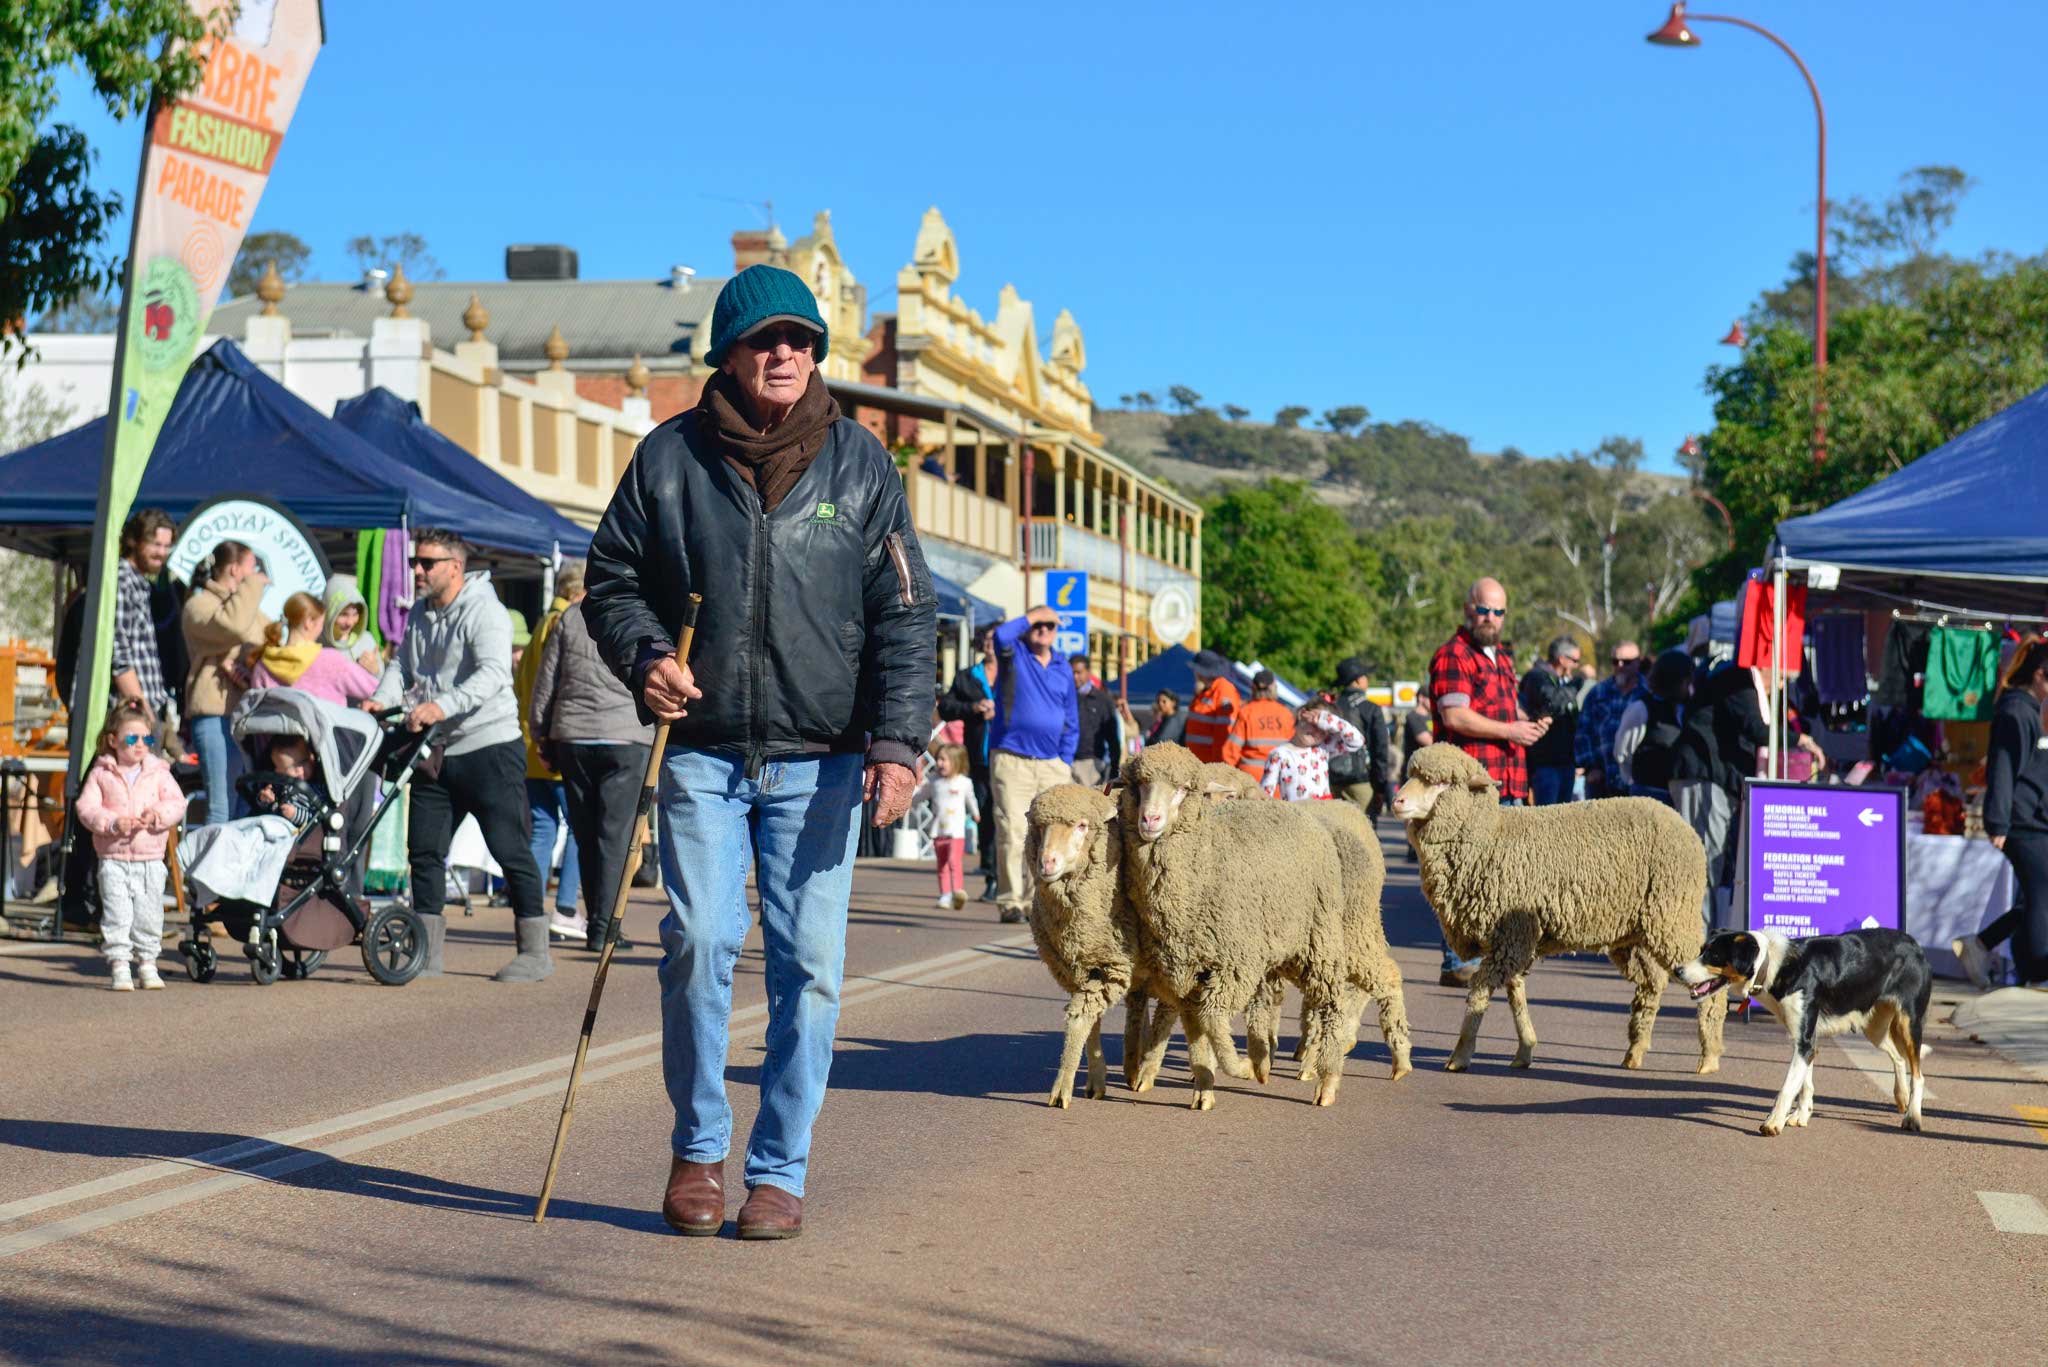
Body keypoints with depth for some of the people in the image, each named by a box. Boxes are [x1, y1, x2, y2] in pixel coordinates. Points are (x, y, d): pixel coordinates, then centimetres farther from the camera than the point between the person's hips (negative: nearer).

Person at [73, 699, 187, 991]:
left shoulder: (159, 773, 6)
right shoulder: (101, 774, 2)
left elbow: (177, 804, 0)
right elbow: (86, 808, -5)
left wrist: (158, 815, -20)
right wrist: (112, 823, -19)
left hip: (150, 860, 1)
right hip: (113, 859, -1)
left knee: (148, 915, 5)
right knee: (116, 914, -5)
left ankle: (147, 963, 18)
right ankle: (119, 967, 1)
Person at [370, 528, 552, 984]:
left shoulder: (486, 612, -13)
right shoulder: (420, 612, 13)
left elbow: (493, 674, -27)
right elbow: (403, 664, 11)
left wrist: (442, 706, -39)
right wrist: (382, 699, -11)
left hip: (490, 745, -8)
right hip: (436, 751, 8)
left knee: (510, 850, -5)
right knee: (424, 851, 7)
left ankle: (535, 951, 0)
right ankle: (426, 953, 16)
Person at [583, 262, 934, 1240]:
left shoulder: (860, 465, 5)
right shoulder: (670, 456, 5)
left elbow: (906, 614, 4)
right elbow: (613, 579, 13)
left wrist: (896, 741, -6)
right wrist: (645, 656, -7)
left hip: (818, 762, 0)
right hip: (700, 752, 0)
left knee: (808, 964, -1)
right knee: (699, 944, -7)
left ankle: (779, 1171, 11)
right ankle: (696, 1149, 13)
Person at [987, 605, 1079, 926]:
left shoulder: (1063, 668, 17)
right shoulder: (1014, 654, 5)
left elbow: (1071, 722, 21)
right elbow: (1002, 635, -21)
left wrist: (1065, 762, 10)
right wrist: (1032, 616, -7)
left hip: (1052, 764, 4)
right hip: (1011, 760, -4)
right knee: (1013, 834, -9)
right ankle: (1010, 901, -7)